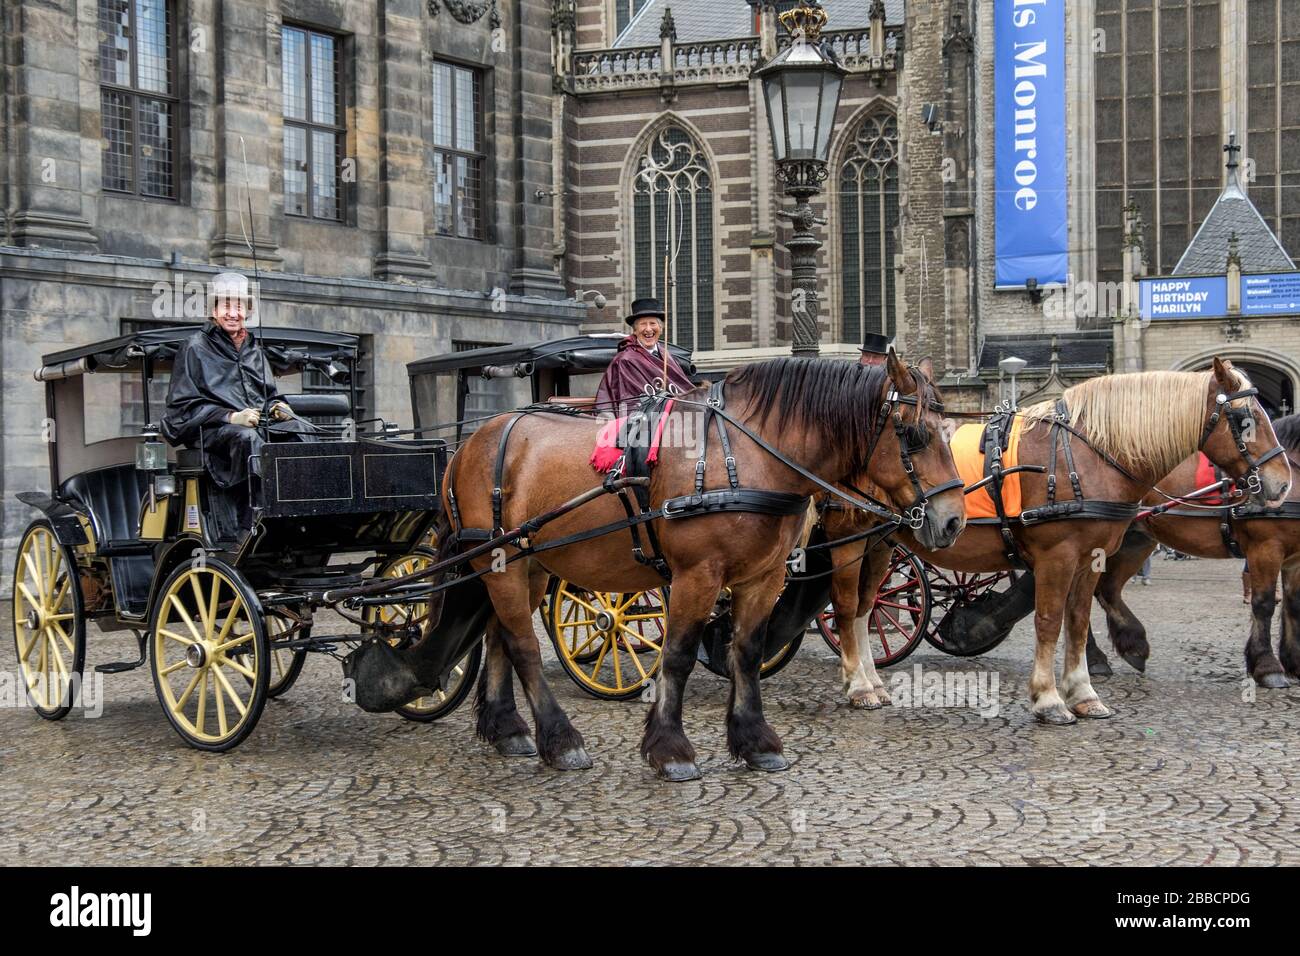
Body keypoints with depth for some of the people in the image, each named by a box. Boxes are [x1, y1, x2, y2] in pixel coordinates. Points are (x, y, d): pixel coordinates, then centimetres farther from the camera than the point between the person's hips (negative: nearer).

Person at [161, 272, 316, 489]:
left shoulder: (254, 350, 25)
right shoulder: (195, 347, 6)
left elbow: (270, 394, 30)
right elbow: (183, 406, -2)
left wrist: (277, 406, 2)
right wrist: (231, 417, -16)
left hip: (259, 424, 5)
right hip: (211, 429, -5)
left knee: (301, 430, -23)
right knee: (247, 437, -38)